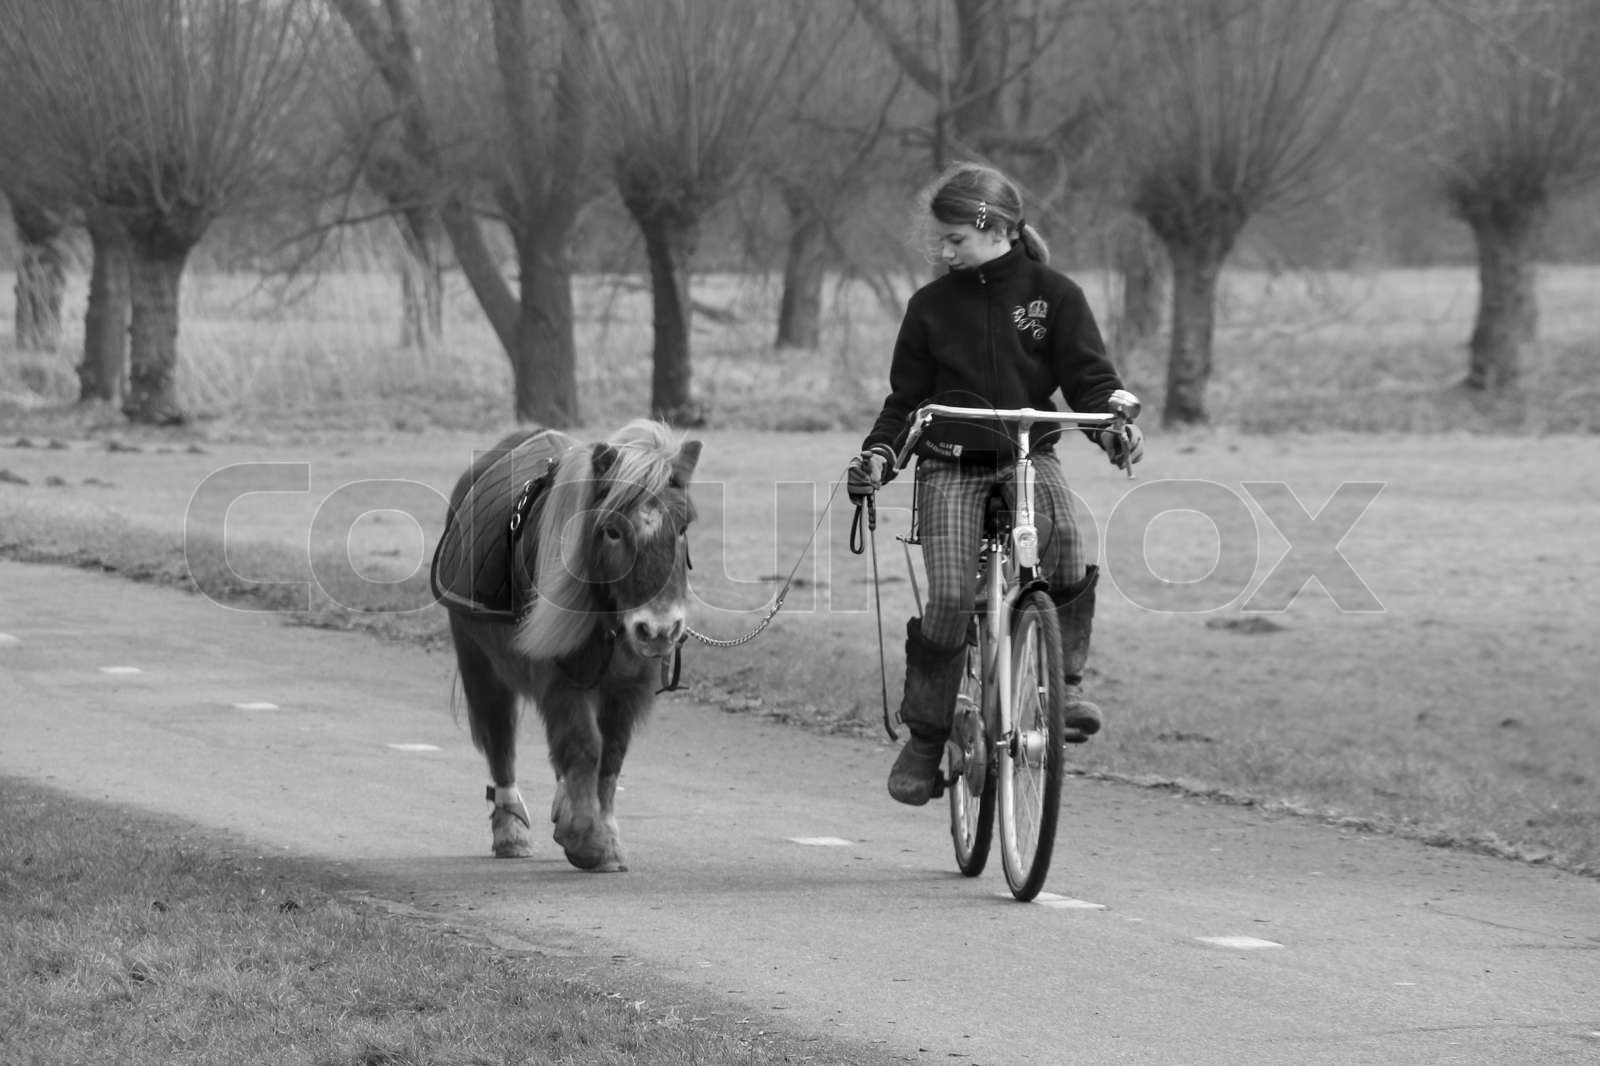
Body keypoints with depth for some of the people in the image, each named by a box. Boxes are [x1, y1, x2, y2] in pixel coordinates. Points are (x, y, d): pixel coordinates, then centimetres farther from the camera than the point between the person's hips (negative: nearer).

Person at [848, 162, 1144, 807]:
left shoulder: (1052, 294, 3)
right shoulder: (931, 306, 7)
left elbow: (1088, 375, -2)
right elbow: (906, 399, 11)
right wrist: (877, 456, -6)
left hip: (1029, 457, -1)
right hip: (951, 467, 1)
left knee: (1066, 554, -31)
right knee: (950, 597, -15)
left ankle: (1065, 680, -13)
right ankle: (924, 738, -1)